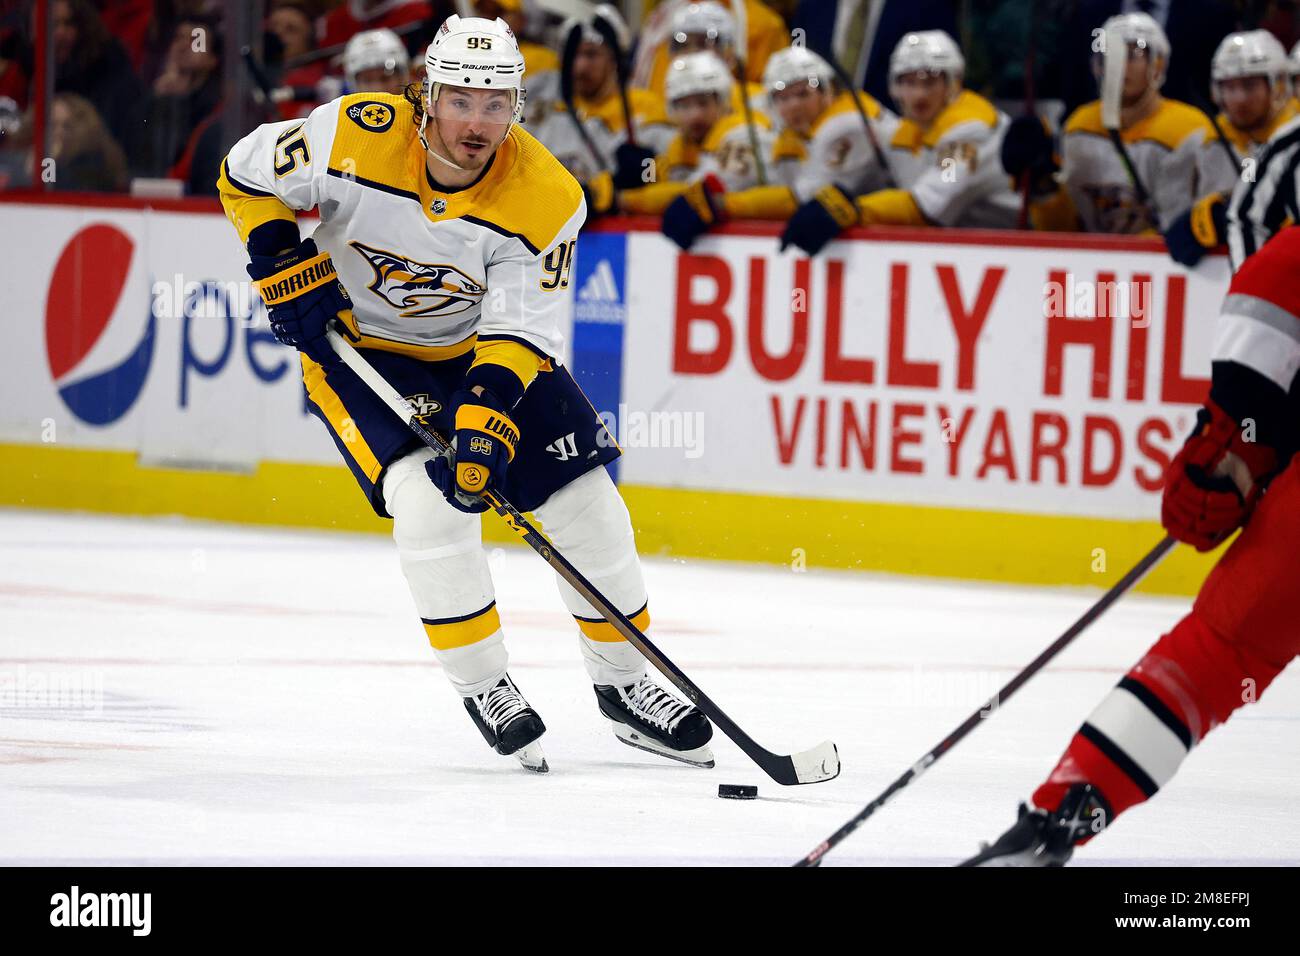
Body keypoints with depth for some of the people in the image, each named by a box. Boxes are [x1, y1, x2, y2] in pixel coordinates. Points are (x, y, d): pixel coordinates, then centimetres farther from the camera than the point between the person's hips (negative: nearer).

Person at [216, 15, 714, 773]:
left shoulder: (545, 199, -23)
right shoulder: (356, 136, -26)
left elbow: (523, 330, -24)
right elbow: (247, 175, -11)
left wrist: (490, 418, -39)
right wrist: (287, 272, -18)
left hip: (481, 348, 2)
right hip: (356, 346, -2)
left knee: (587, 502, -2)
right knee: (428, 502, -23)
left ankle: (625, 684, 18)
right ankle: (485, 689, -5)